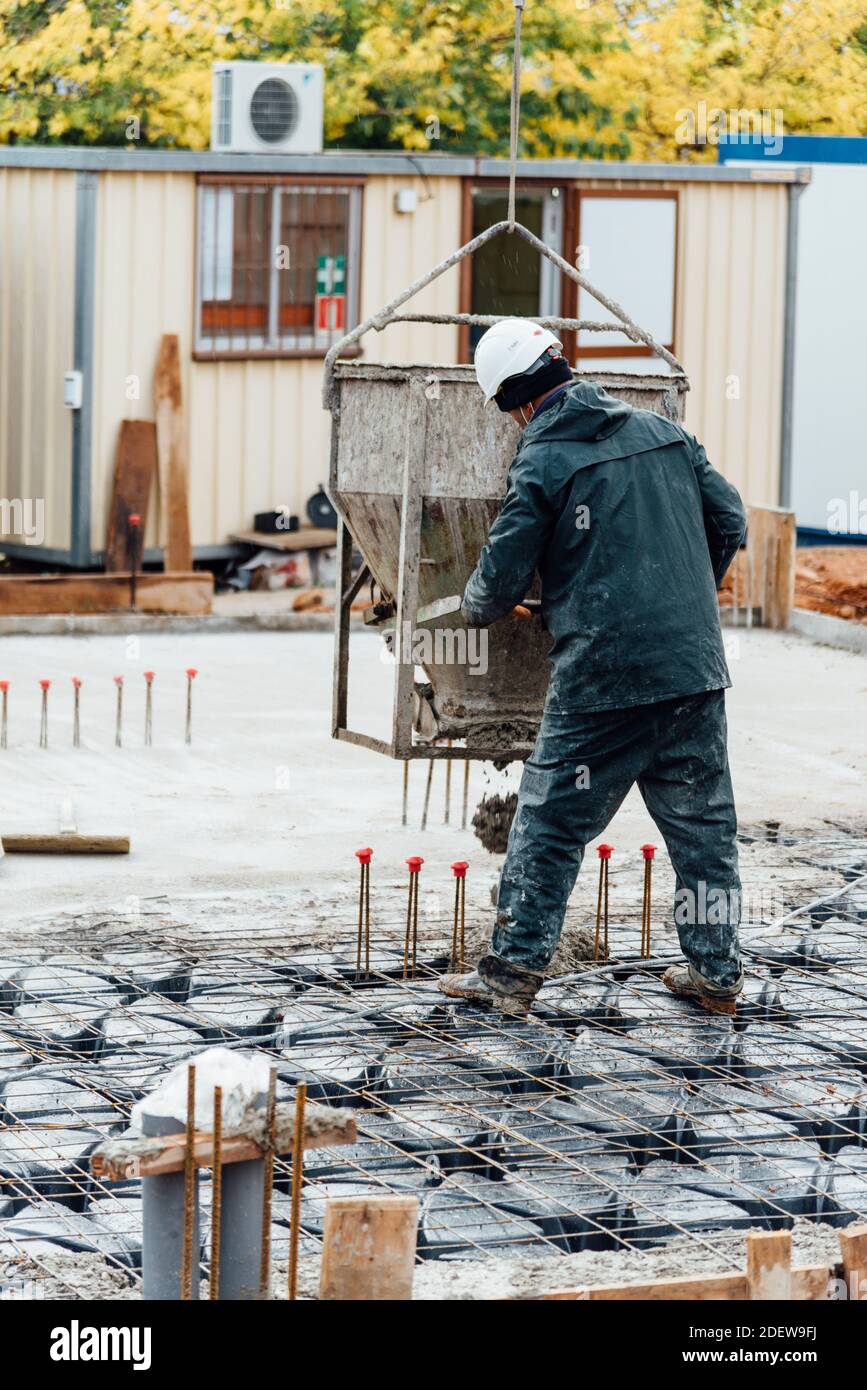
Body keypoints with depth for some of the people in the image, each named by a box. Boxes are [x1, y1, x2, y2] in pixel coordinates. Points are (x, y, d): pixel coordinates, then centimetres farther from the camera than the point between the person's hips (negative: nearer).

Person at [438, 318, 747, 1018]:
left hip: (602, 678, -5)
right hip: (696, 667, 5)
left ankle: (512, 971, 6)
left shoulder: (543, 463, -6)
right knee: (704, 823, 13)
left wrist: (480, 607, 20)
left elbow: (500, 580, -4)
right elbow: (730, 522, 13)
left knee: (549, 825, 4)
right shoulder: (664, 432, 9)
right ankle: (716, 972, 18)